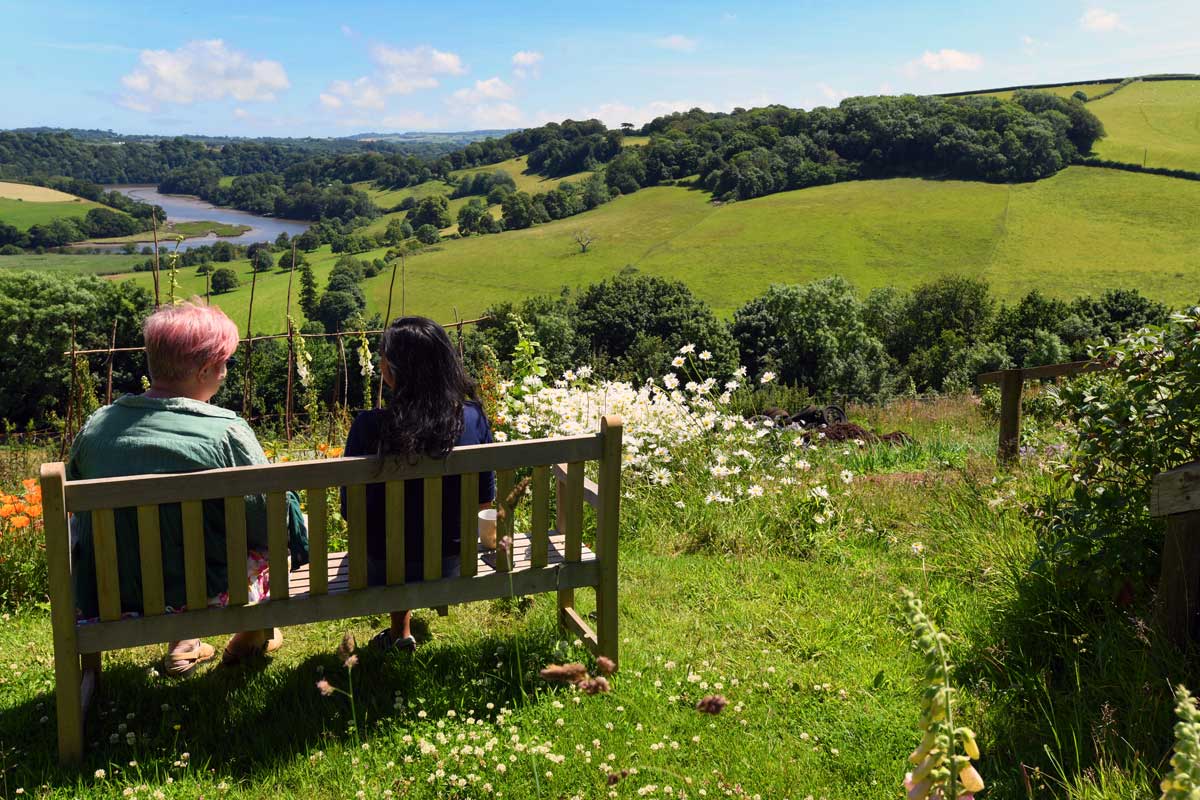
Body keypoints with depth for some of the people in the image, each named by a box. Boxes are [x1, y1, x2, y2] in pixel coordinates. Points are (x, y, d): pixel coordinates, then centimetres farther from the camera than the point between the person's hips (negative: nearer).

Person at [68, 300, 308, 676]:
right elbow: (267, 515, -12)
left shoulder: (95, 426, -5)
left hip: (106, 599, 5)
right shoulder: (228, 434, -21)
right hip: (201, 595, -4)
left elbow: (75, 504, 9)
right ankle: (253, 634, 37)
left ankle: (182, 644, 33)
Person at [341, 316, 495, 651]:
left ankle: (401, 631, 41)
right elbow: (485, 500, -4)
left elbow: (351, 509, -13)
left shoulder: (369, 427, -25)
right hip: (452, 562, 2)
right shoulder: (474, 418, -17)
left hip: (384, 569, -2)